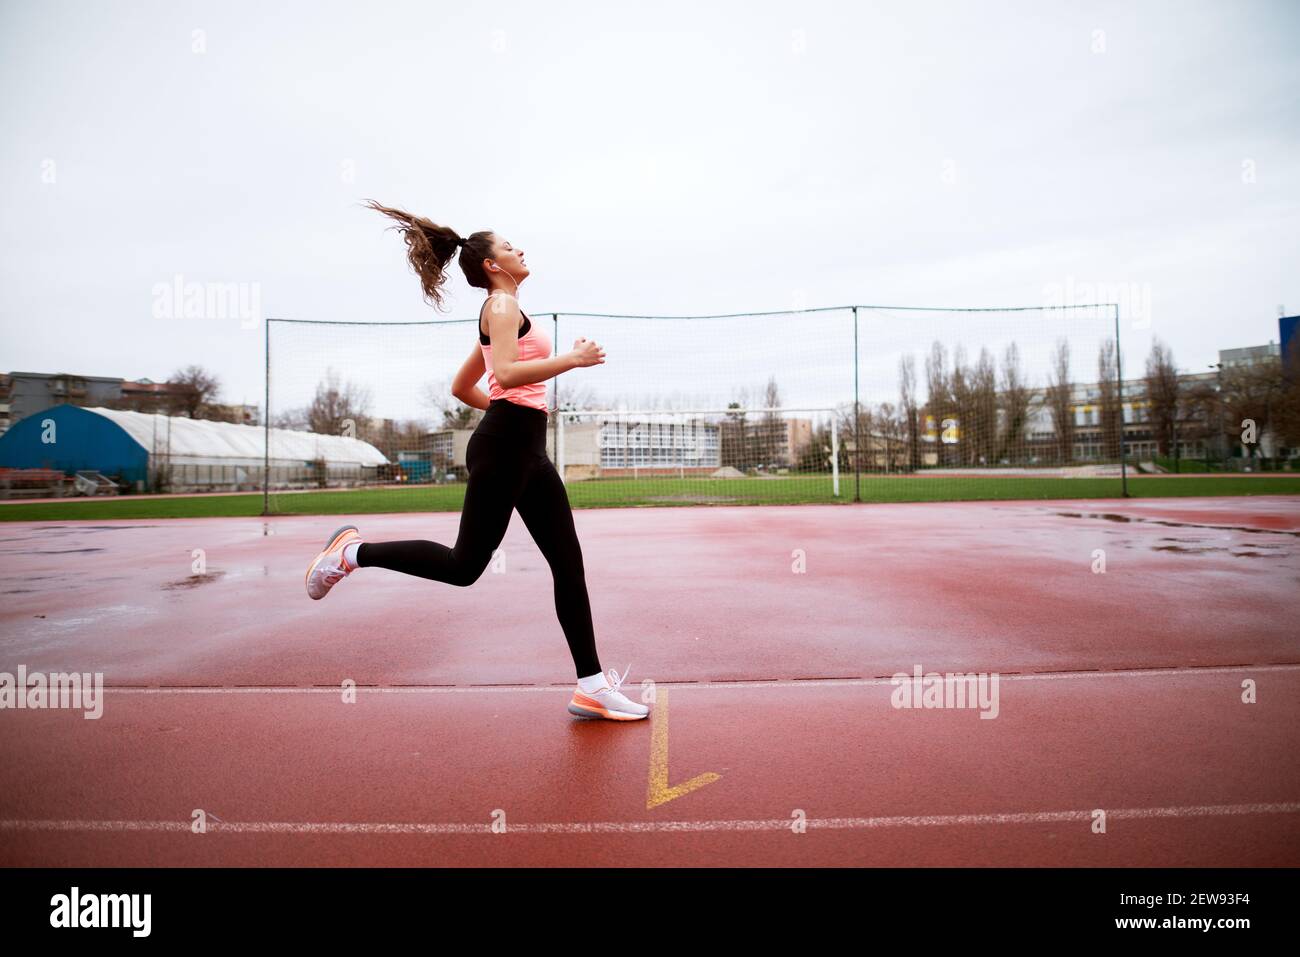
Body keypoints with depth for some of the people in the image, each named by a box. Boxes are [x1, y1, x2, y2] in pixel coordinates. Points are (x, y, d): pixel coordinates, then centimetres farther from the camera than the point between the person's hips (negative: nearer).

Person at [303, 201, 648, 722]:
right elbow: (505, 372, -22)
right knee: (465, 565, -3)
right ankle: (354, 552, 15)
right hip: (503, 447, -10)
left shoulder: (501, 312, 25)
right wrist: (570, 359, -18)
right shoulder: (503, 305, -4)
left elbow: (461, 387, 27)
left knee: (569, 563, 4)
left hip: (526, 450, 10)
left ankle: (591, 686, 8)